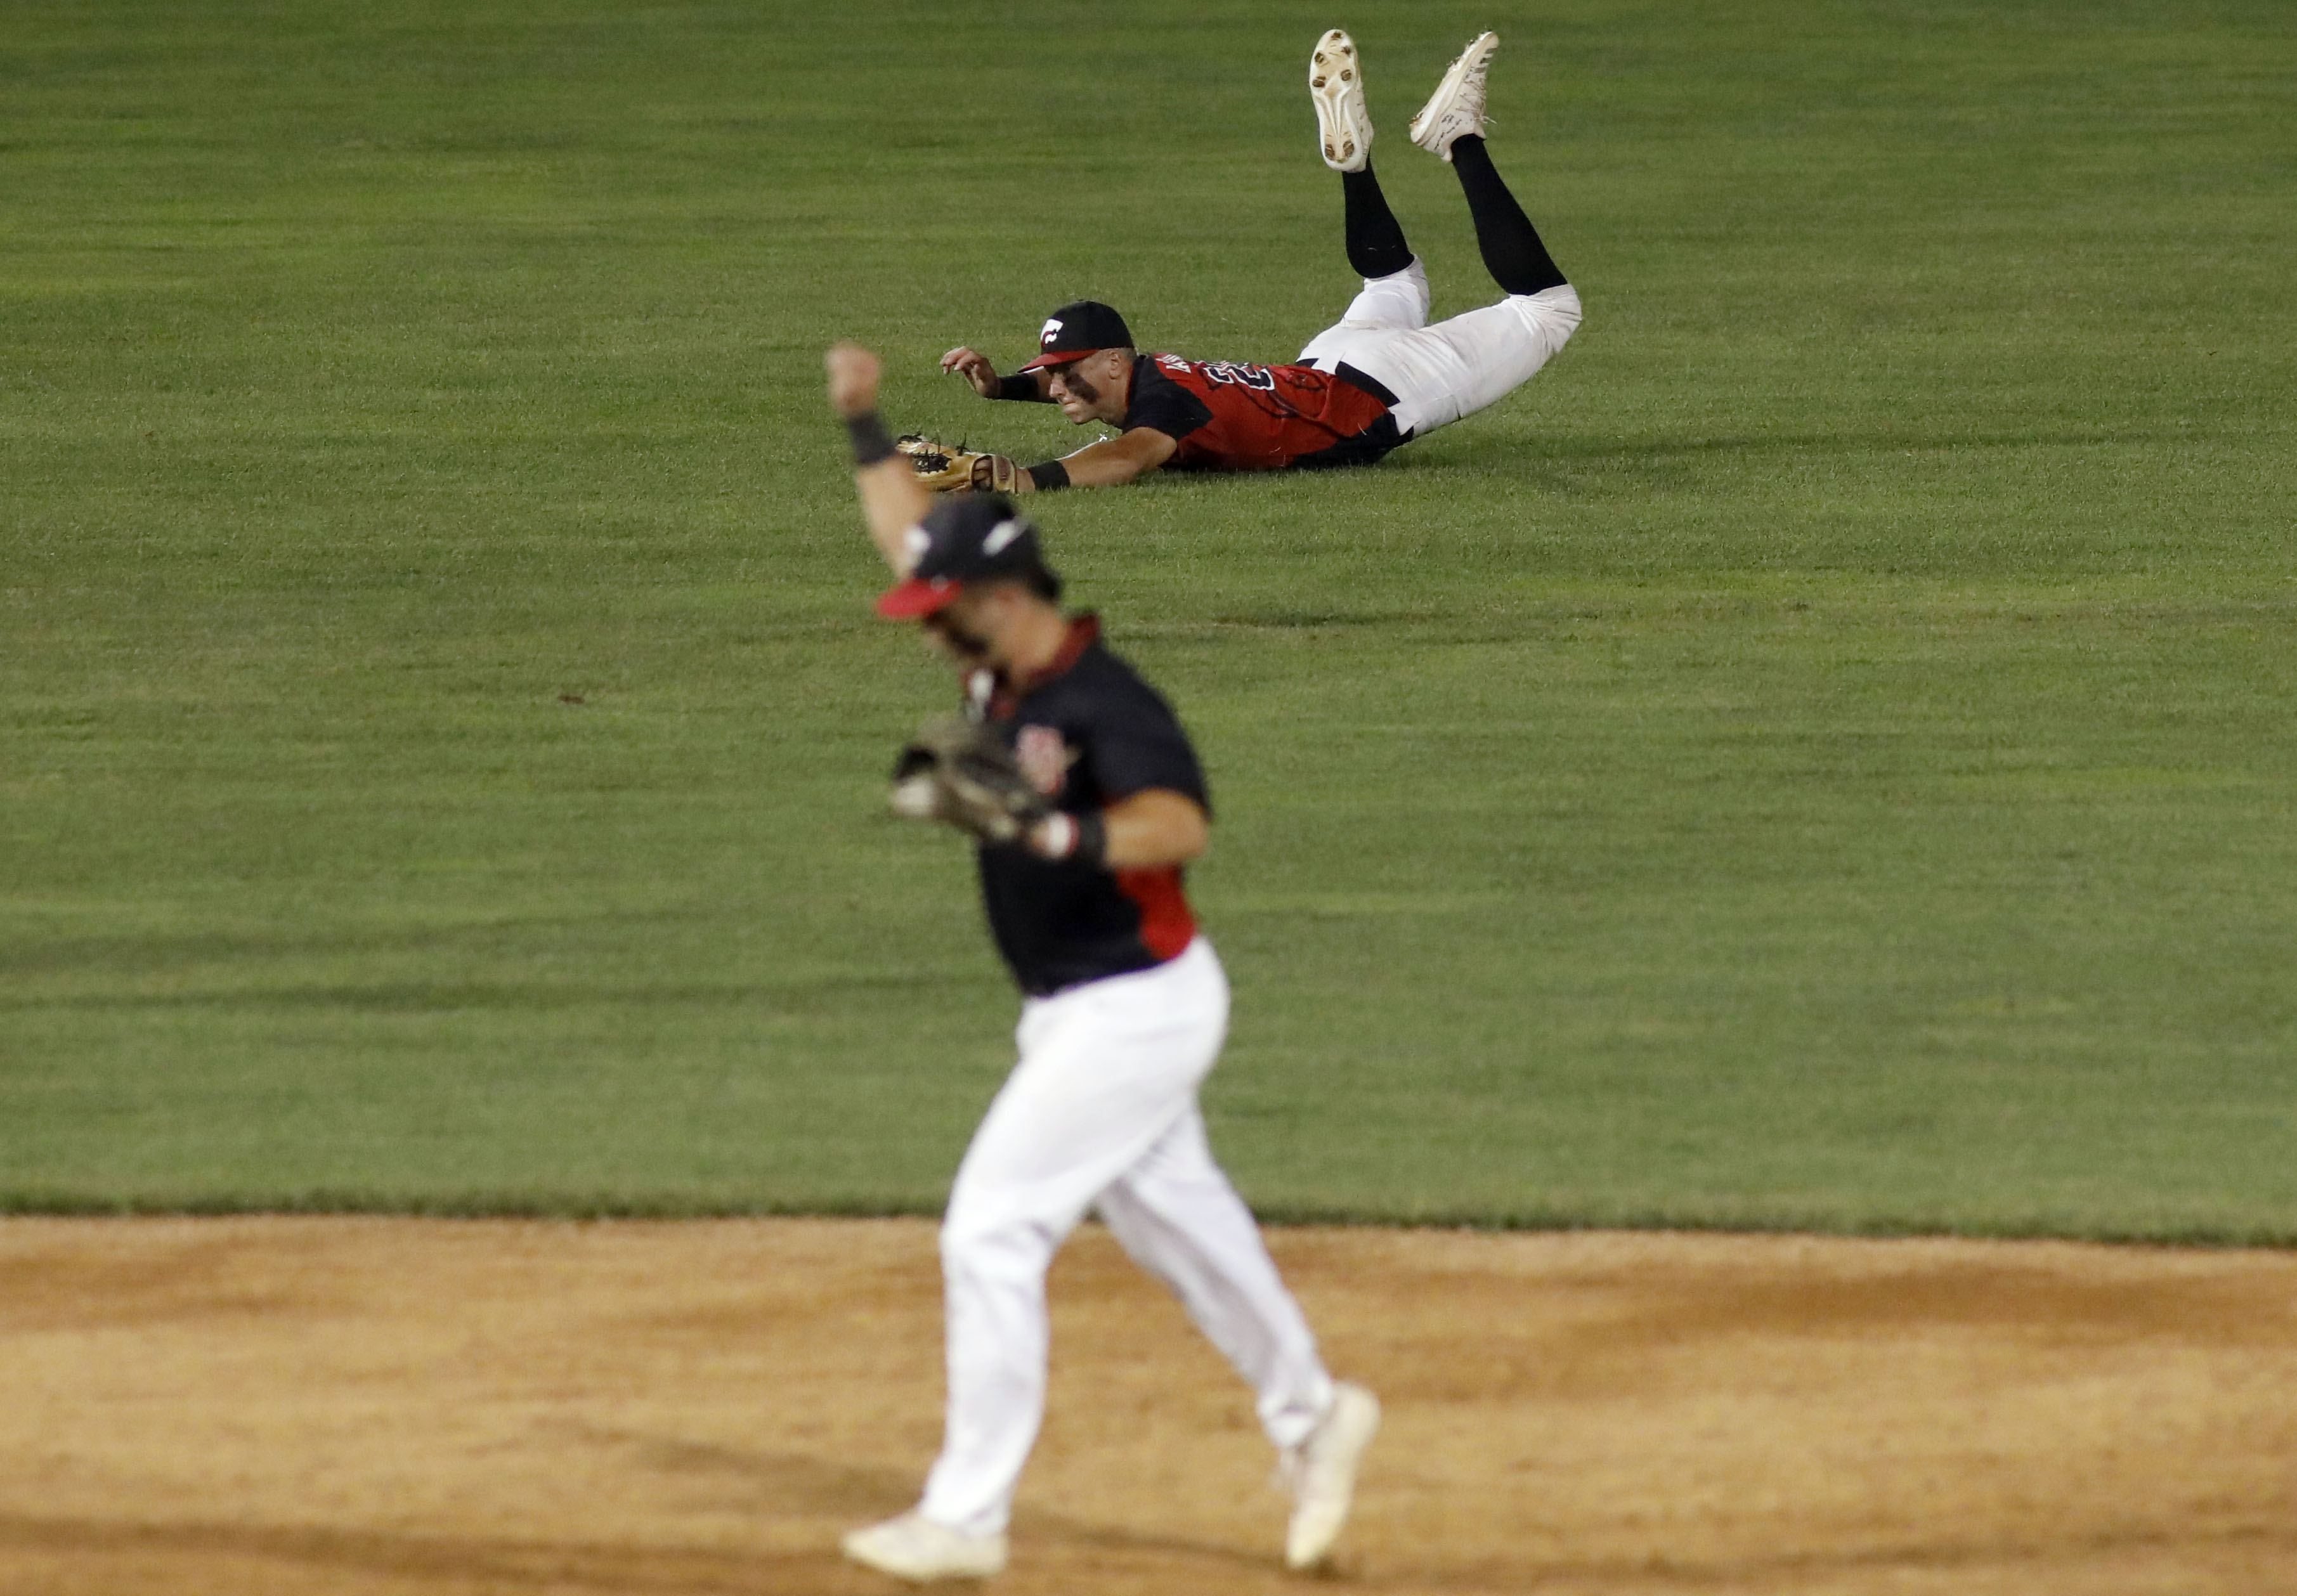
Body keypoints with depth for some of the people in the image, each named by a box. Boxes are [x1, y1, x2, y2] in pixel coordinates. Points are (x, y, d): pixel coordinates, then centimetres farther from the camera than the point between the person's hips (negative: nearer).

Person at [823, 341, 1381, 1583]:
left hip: (1133, 1007, -9)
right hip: (1079, 1011, 9)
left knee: (990, 1234, -9)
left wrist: (1066, 835, -52)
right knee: (1175, 1221, 20)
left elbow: (1180, 824, -38)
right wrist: (863, 424, 18)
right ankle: (1309, 1416, 35)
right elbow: (911, 542, 19)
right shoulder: (999, 667, 4)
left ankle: (967, 1517, -5)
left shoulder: (1102, 702, -23)